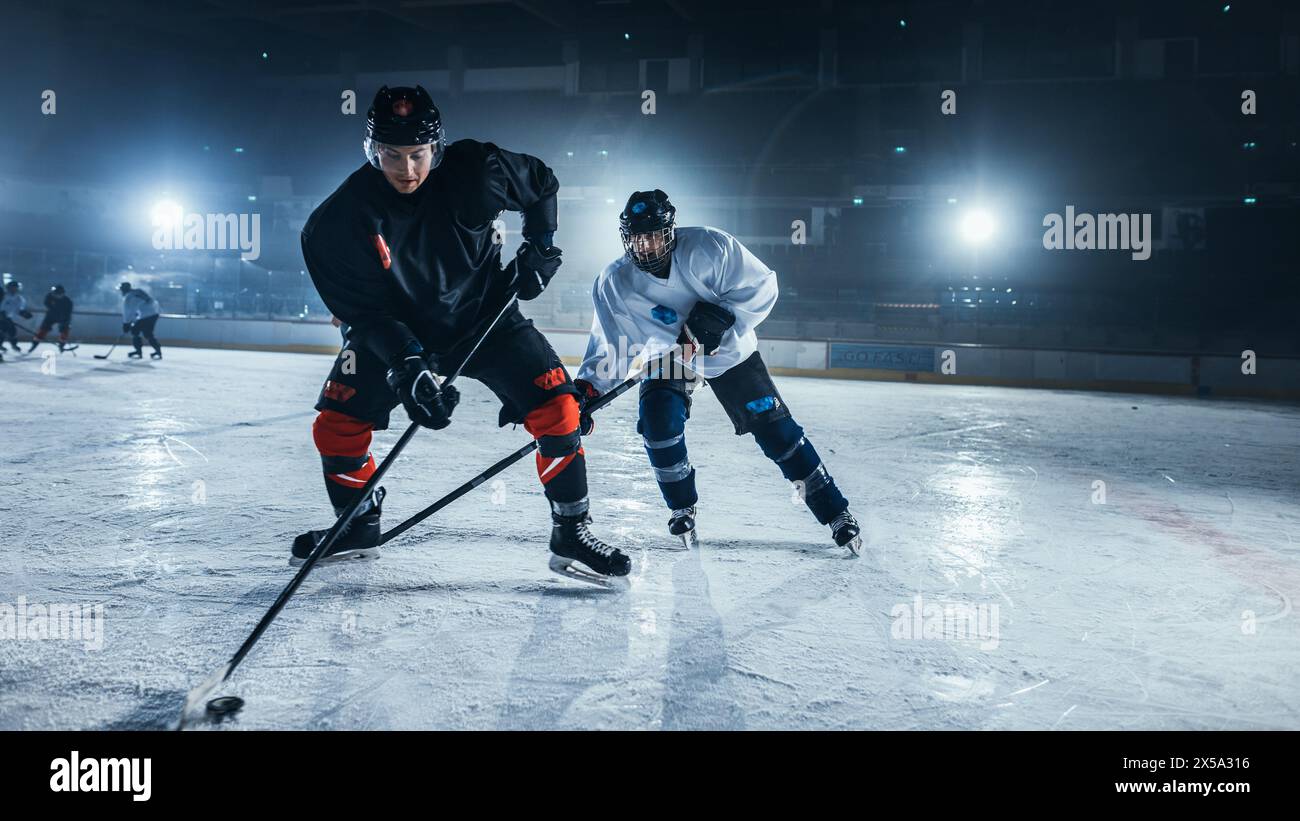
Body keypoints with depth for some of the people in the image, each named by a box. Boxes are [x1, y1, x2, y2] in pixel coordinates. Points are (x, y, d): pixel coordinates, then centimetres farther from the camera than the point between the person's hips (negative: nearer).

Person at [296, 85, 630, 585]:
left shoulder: (475, 172, -21)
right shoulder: (342, 218, -21)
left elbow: (541, 183, 0)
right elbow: (367, 312, -19)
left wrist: (541, 246, -5)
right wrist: (409, 369, -31)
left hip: (485, 314, 0)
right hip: (395, 331, 1)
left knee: (557, 408, -17)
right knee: (336, 426, -7)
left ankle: (571, 535, -2)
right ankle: (358, 528, 21)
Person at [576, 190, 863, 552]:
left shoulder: (709, 248, -28)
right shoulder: (613, 284, -19)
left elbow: (761, 285, -21)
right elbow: (609, 345, -11)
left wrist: (721, 315, -33)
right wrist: (588, 389, -24)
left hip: (729, 350, -2)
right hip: (668, 356, 2)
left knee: (773, 427, -5)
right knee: (659, 421, -22)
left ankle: (834, 511, 6)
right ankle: (683, 509, 3)